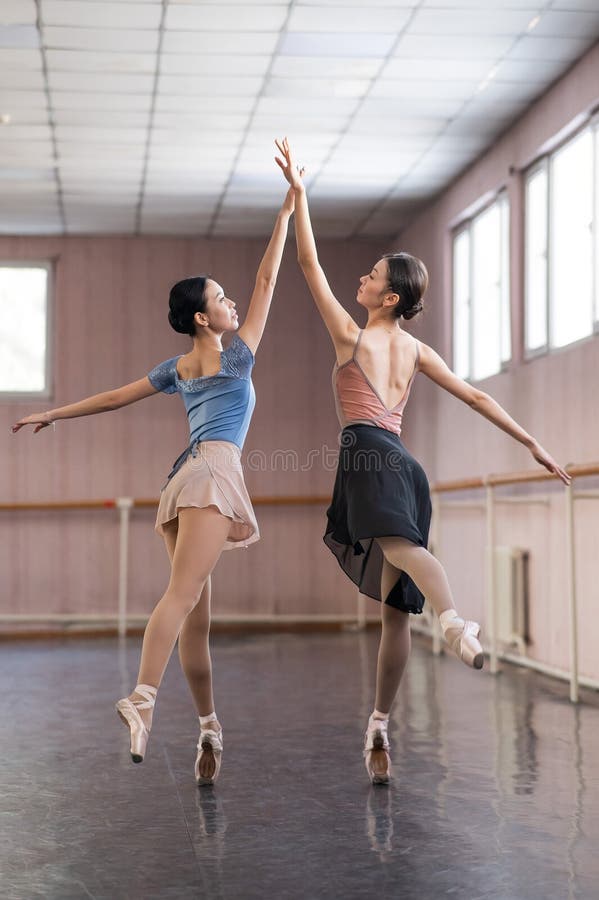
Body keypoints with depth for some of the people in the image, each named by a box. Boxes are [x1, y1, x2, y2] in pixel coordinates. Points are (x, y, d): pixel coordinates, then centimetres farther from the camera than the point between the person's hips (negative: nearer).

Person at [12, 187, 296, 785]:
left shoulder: (177, 370, 19)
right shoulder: (236, 355, 4)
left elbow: (116, 397, 27)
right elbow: (267, 279, 7)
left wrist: (53, 415, 39)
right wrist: (286, 212, 12)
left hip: (184, 477, 7)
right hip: (214, 471, -7)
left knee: (195, 615, 5)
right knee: (182, 595, -21)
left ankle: (209, 728, 9)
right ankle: (142, 696, -38)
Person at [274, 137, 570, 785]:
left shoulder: (351, 337, 3)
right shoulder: (415, 351, 17)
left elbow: (309, 265, 4)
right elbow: (476, 398, 17)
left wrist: (298, 192, 7)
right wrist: (534, 445, 22)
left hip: (370, 457, -6)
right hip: (402, 464, 6)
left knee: (400, 543, -34)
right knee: (393, 606, 4)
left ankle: (455, 622, -65)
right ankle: (380, 727, 7)